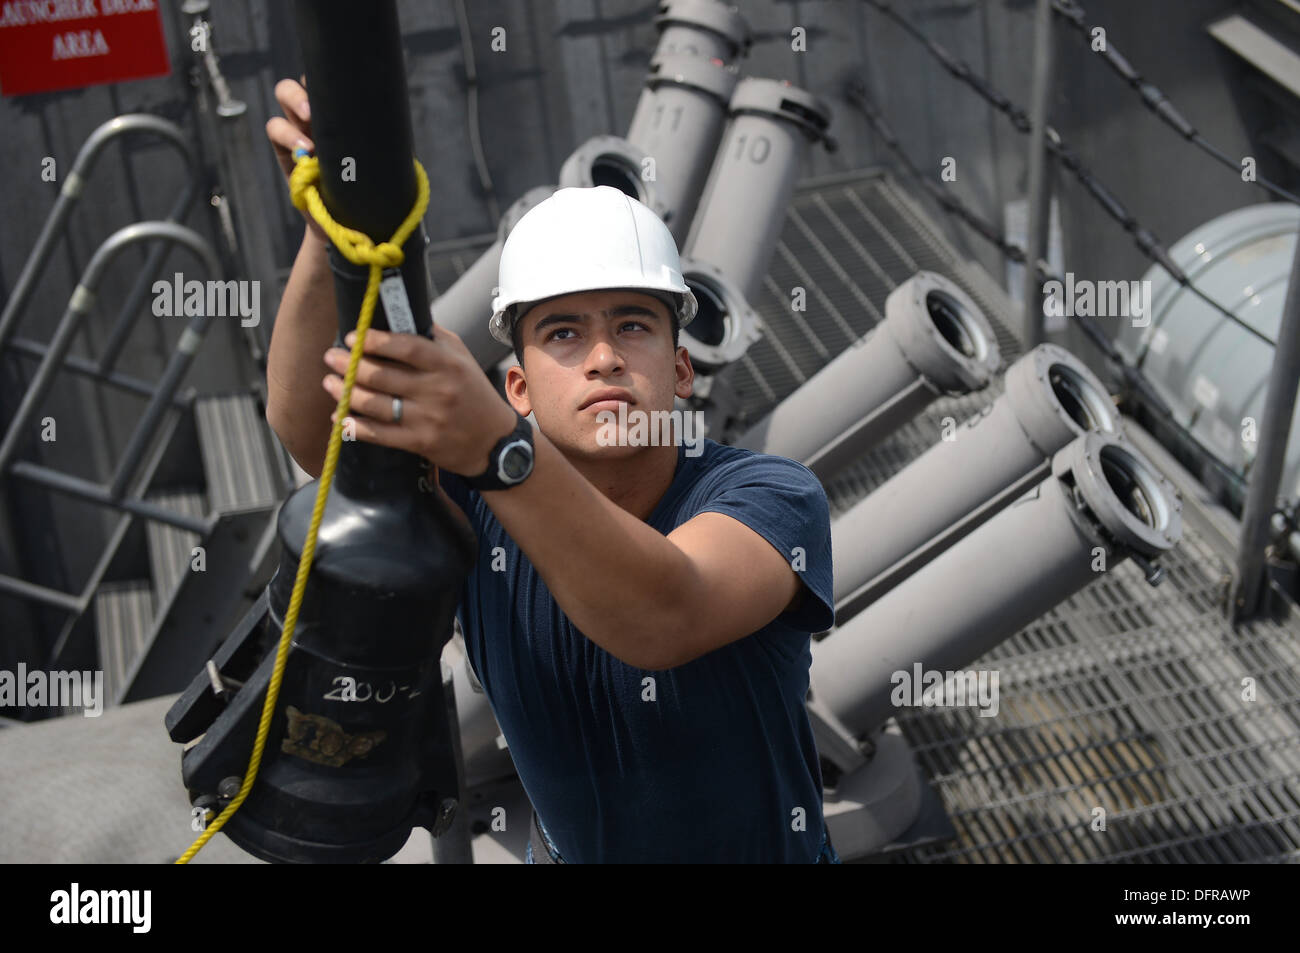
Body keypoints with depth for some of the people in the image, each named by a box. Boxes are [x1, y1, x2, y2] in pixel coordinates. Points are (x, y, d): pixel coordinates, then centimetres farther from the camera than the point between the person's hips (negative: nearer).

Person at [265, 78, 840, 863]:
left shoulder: (773, 500, -24)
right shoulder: (480, 505, -15)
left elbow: (662, 623, -43)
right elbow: (306, 423, -31)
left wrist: (496, 449, -57)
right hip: (572, 848, 3)